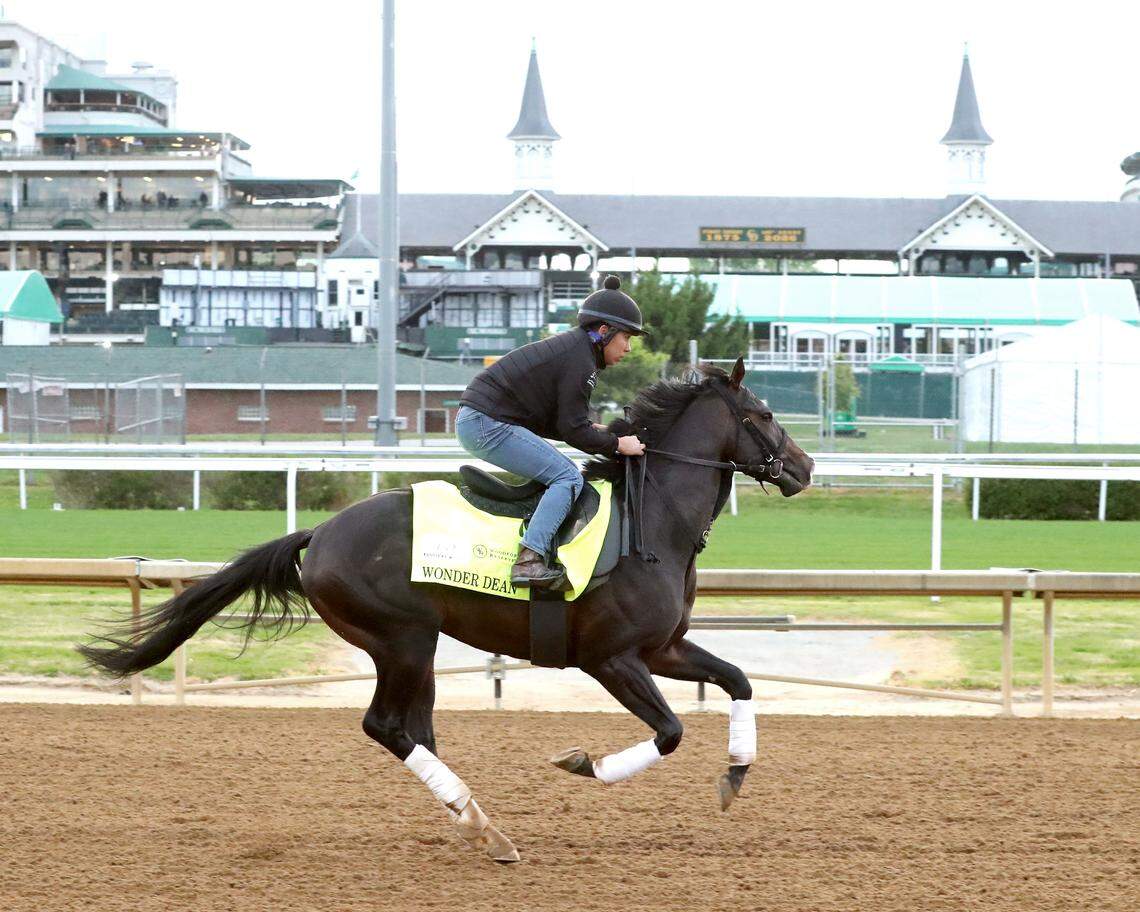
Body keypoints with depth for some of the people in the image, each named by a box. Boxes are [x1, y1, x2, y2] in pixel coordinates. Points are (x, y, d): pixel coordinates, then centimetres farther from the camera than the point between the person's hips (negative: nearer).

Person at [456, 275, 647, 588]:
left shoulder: (567, 346, 20)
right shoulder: (580, 360, -12)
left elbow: (555, 421, 21)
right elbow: (573, 430, -14)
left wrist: (596, 431, 13)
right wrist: (617, 444, -4)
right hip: (490, 426, -11)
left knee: (562, 474, 19)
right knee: (568, 477, -14)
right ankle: (529, 560, -27)